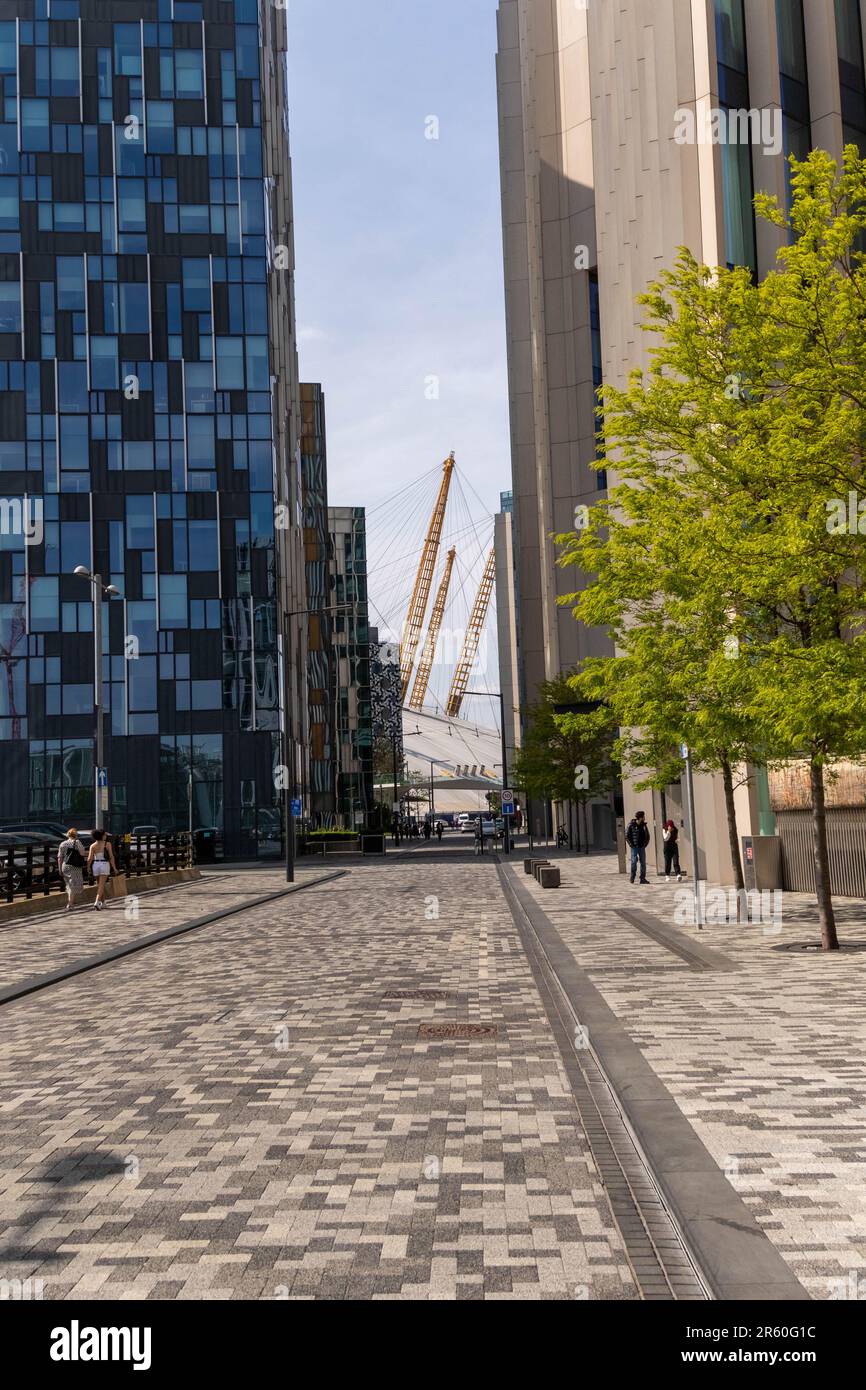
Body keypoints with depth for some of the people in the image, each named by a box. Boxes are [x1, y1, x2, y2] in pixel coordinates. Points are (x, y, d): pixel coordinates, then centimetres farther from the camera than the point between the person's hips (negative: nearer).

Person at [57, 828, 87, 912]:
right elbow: (82, 853, -13)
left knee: (69, 886, 17)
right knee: (74, 886, -3)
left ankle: (69, 904, 20)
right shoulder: (77, 842, -5)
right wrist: (86, 853, 9)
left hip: (65, 866, 6)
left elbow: (59, 858, 9)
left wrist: (60, 869, 13)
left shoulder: (62, 844, 10)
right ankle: (70, 905, -9)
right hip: (74, 867, -6)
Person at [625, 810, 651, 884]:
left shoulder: (644, 825, 7)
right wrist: (631, 844, -10)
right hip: (634, 847, -5)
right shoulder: (631, 825, -9)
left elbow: (647, 835, 17)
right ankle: (632, 877, 6)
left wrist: (645, 843, 6)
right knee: (634, 861, -9)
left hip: (642, 847, 5)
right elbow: (627, 836, -6)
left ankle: (643, 878, 8)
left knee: (643, 862, 3)